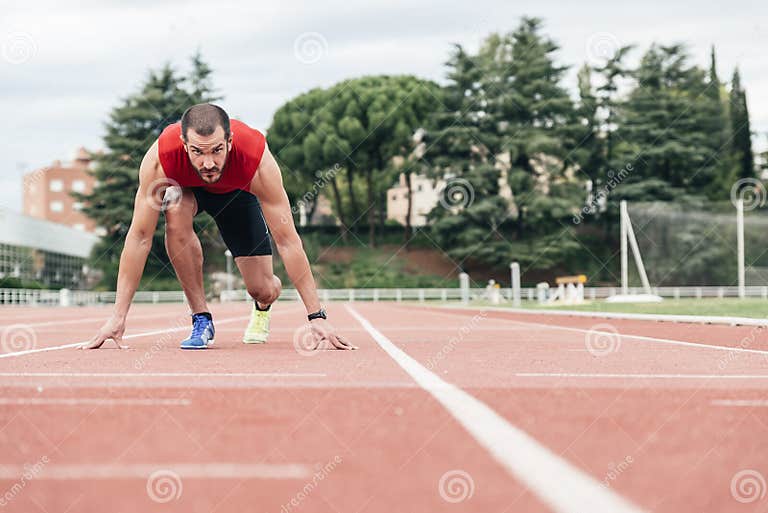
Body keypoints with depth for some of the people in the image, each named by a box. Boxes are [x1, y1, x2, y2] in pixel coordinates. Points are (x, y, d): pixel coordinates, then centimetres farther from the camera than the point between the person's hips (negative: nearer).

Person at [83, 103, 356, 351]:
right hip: (183, 186, 0)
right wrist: (117, 317, -35)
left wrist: (317, 316, -36)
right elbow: (139, 237, -33)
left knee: (262, 290, -10)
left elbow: (287, 240, -35)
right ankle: (201, 318, -17)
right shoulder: (159, 158, -41)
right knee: (177, 214, -36)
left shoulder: (258, 161, -41)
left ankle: (262, 308, 32)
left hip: (238, 191, 0)